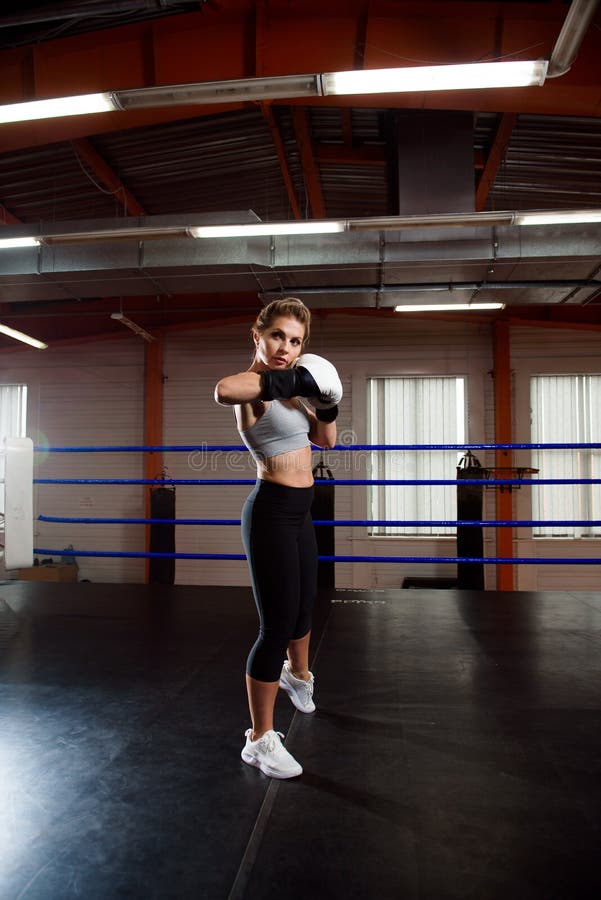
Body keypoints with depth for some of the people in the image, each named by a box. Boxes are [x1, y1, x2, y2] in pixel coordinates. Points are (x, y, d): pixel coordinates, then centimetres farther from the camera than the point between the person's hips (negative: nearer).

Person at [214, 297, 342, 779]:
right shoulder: (254, 383, -16)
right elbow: (224, 390, -43)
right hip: (272, 512, -9)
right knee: (277, 625, -3)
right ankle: (261, 740, 14)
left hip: (299, 512, 10)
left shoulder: (286, 387, 10)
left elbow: (325, 440, 18)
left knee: (304, 605, 28)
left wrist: (327, 401, 2)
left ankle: (297, 674, 57)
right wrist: (285, 380, -31)